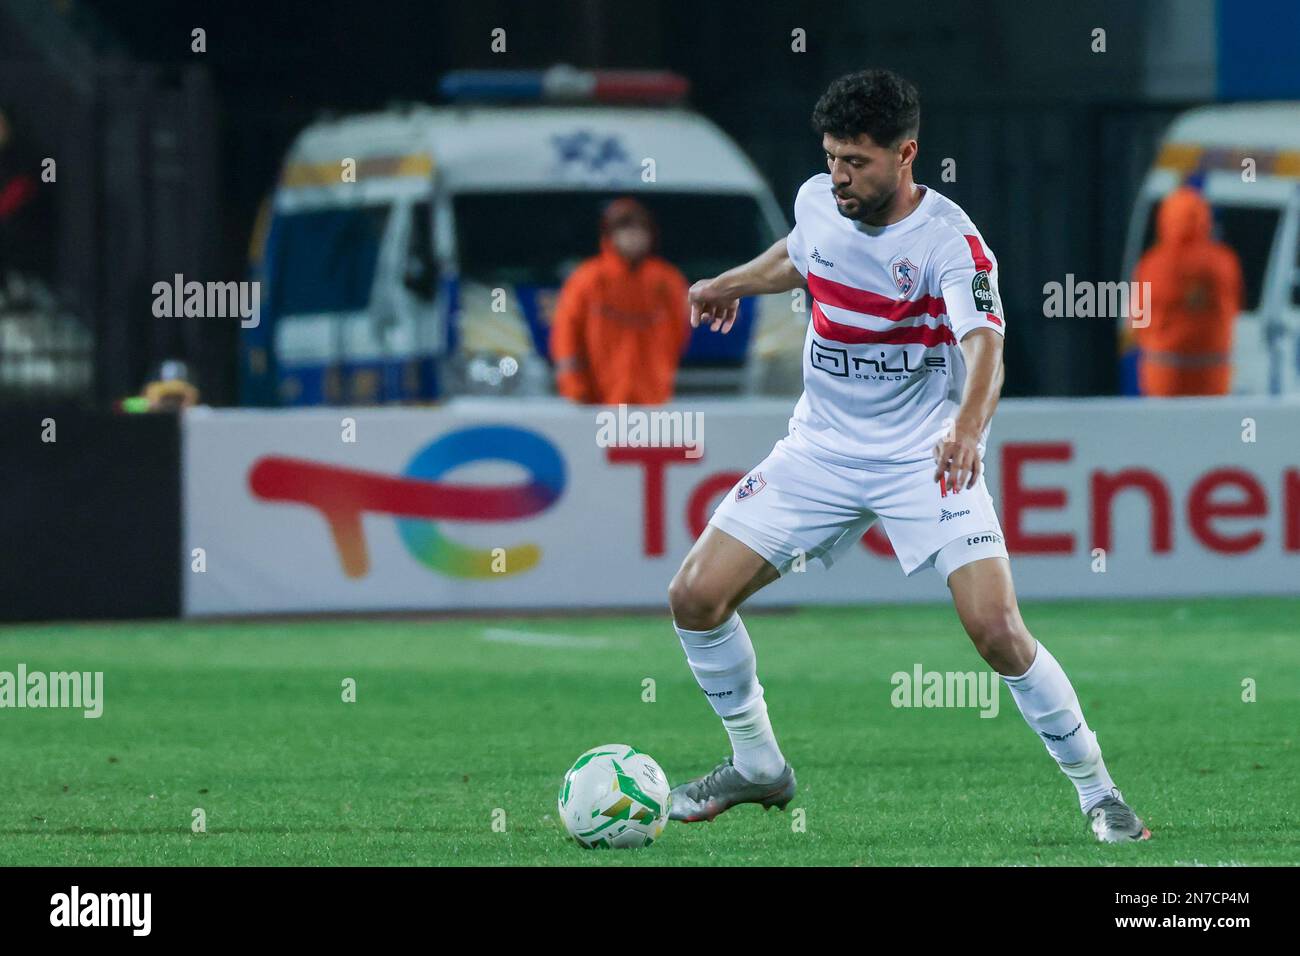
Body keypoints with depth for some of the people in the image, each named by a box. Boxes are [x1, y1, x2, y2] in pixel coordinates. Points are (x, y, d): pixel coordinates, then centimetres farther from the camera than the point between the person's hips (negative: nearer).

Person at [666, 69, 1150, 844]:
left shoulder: (948, 240, -21)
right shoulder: (818, 201, -3)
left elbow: (984, 342, -38)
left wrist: (968, 425, -56)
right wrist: (734, 284, 32)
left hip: (924, 456, -5)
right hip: (822, 449, 6)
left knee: (997, 629, -20)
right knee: (695, 597, -4)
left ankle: (1098, 792, -1)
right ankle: (758, 765, 19)